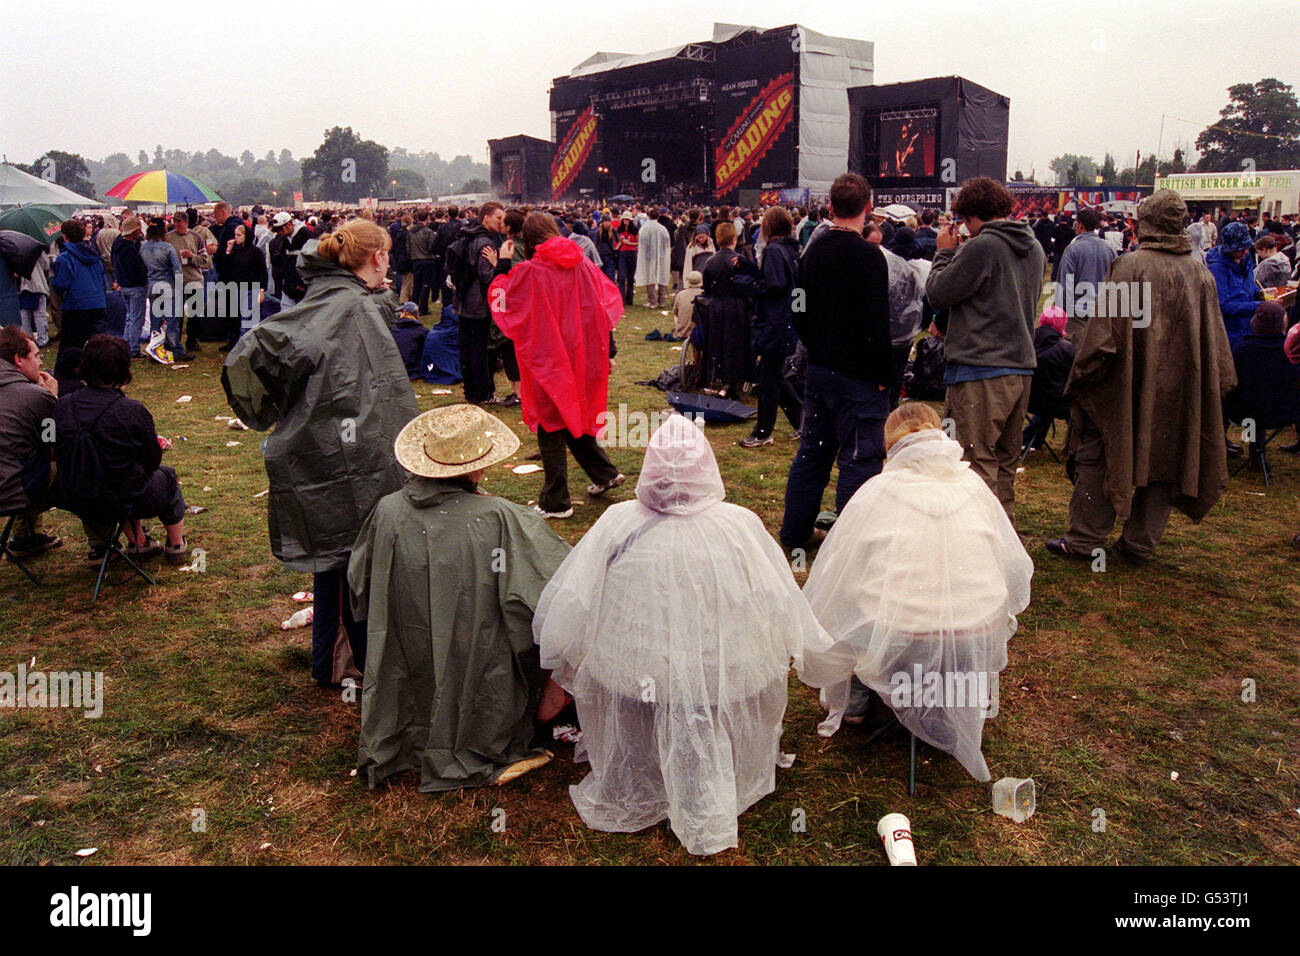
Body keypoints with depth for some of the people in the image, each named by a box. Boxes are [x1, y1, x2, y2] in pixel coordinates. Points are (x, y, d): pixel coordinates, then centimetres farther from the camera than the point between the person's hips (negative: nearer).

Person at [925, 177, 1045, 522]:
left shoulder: (981, 247, -13)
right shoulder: (1034, 247, 12)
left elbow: (938, 293, -10)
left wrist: (944, 253, 7)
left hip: (980, 370, -8)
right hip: (1021, 367, 8)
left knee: (976, 462, -4)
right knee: (1005, 462, 17)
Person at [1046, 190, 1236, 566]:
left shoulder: (1129, 266, -13)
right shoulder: (1201, 273, 4)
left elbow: (1106, 328, -15)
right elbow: (1214, 340, 10)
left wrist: (1084, 373, -8)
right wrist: (1217, 382, 20)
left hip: (1128, 385, -5)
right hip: (1178, 390, 5)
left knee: (1100, 458, 5)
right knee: (1162, 460, 13)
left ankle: (1084, 540, 8)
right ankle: (1140, 544, 19)